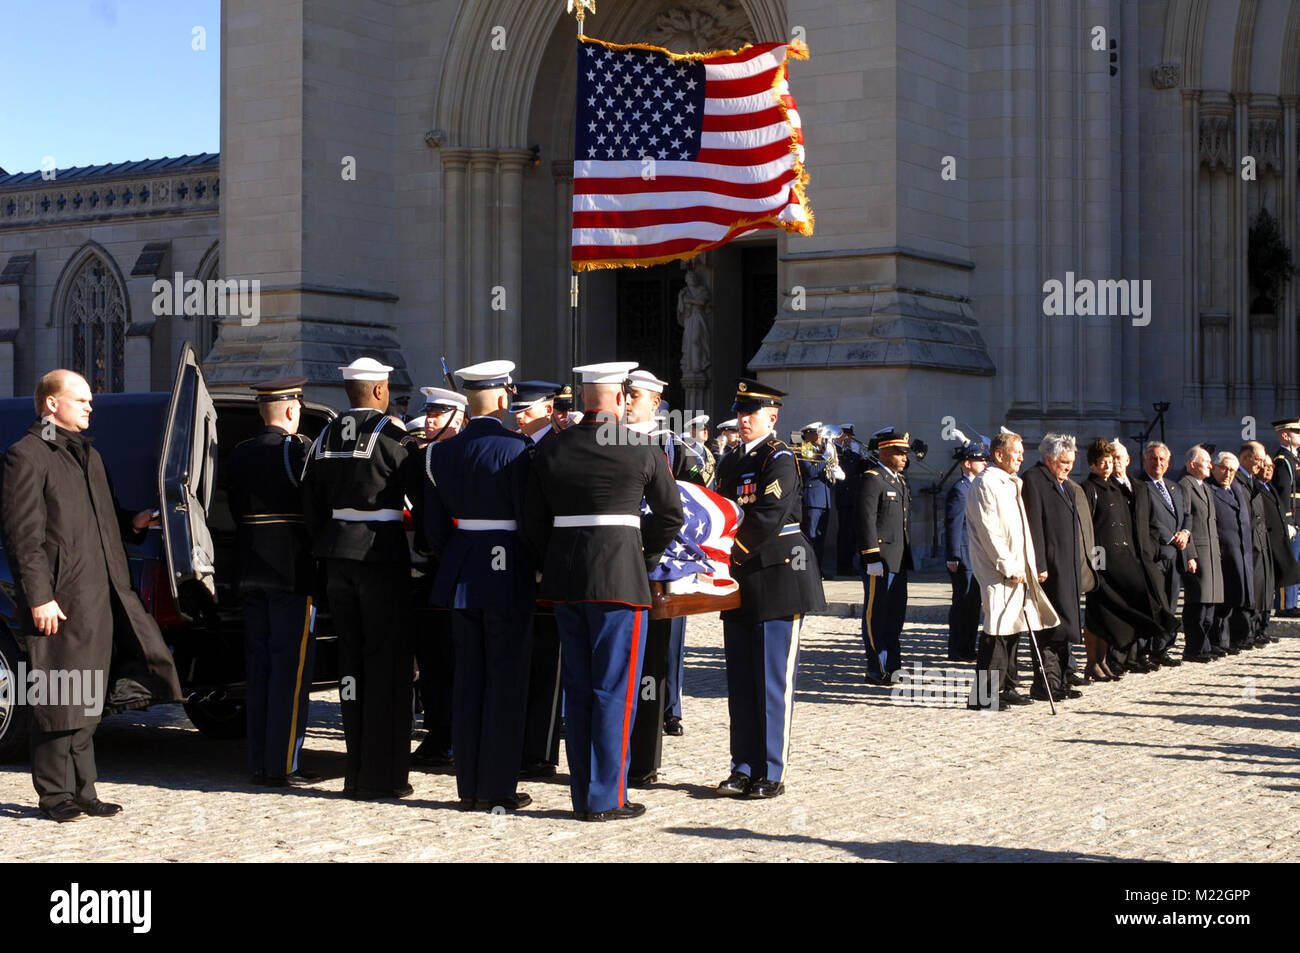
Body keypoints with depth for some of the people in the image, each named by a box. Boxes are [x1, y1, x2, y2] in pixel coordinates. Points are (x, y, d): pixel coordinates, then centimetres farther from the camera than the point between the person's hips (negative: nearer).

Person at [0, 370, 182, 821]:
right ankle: (55, 796, 9)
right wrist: (38, 597, -18)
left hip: (102, 598, 8)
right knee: (59, 703, -1)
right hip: (60, 602, -8)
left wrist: (133, 523, 7)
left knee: (86, 703, 12)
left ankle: (82, 792, 20)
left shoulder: (88, 456, 21)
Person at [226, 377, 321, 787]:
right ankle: (283, 765, -3)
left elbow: (236, 509, 14)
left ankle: (259, 761, 15)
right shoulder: (299, 450, -11)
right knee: (291, 668, -3)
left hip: (250, 573, 7)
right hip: (294, 571, -7)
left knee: (259, 665, 12)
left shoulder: (239, 454, 9)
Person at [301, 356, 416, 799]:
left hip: (338, 557, 6)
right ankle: (382, 775, 1)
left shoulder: (325, 437, 10)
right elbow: (422, 494, -8)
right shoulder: (390, 435, -10)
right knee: (387, 662, -1)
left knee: (350, 658, 12)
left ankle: (356, 771, 15)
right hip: (382, 554, -6)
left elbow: (311, 504, 13)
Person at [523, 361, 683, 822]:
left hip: (565, 578, 5)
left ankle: (582, 794, 17)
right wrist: (648, 556, 16)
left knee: (577, 688, 11)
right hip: (619, 576, -5)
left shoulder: (551, 449, 5)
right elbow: (671, 514, 2)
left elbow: (533, 519, 7)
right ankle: (606, 798, 2)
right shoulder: (643, 450, -6)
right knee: (614, 689, 1)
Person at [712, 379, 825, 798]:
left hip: (778, 576, -8)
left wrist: (732, 552, -16)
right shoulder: (729, 462, 15)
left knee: (774, 681, -4)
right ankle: (744, 768, 16)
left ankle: (771, 774, 2)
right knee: (740, 681, 9)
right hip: (740, 580, 8)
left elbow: (768, 516, -19)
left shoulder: (780, 459, -9)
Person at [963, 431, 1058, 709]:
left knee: (1011, 629, 12)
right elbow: (989, 532, -17)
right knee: (996, 631, -10)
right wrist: (1009, 568, -18)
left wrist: (1024, 568, 16)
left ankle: (1005, 688, 19)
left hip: (1015, 569, 9)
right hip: (997, 572, -9)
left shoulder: (1010, 485, 19)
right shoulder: (985, 484, -11)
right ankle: (983, 694, -7)